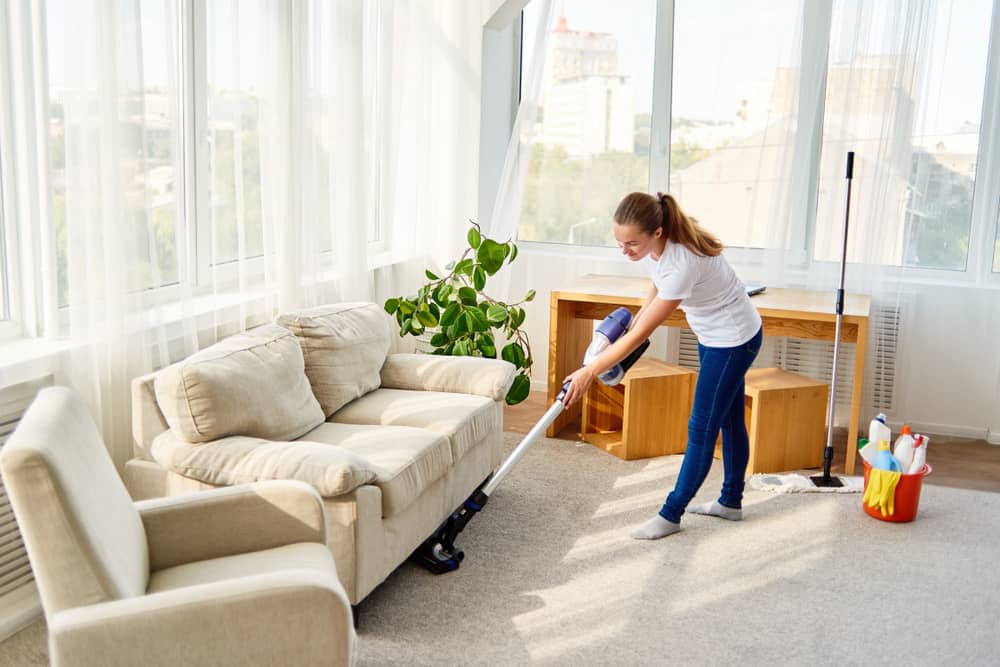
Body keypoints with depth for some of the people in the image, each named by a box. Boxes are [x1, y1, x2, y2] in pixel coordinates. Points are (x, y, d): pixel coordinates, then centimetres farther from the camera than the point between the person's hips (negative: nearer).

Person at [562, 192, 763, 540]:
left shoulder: (682, 264, -39)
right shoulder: (652, 245, -15)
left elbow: (641, 334, -33)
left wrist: (588, 373, -29)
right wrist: (638, 316, 5)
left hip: (734, 338, -9)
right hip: (713, 335, 9)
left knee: (702, 428, -3)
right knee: (729, 419, 19)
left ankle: (670, 515, 6)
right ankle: (731, 502, 32)